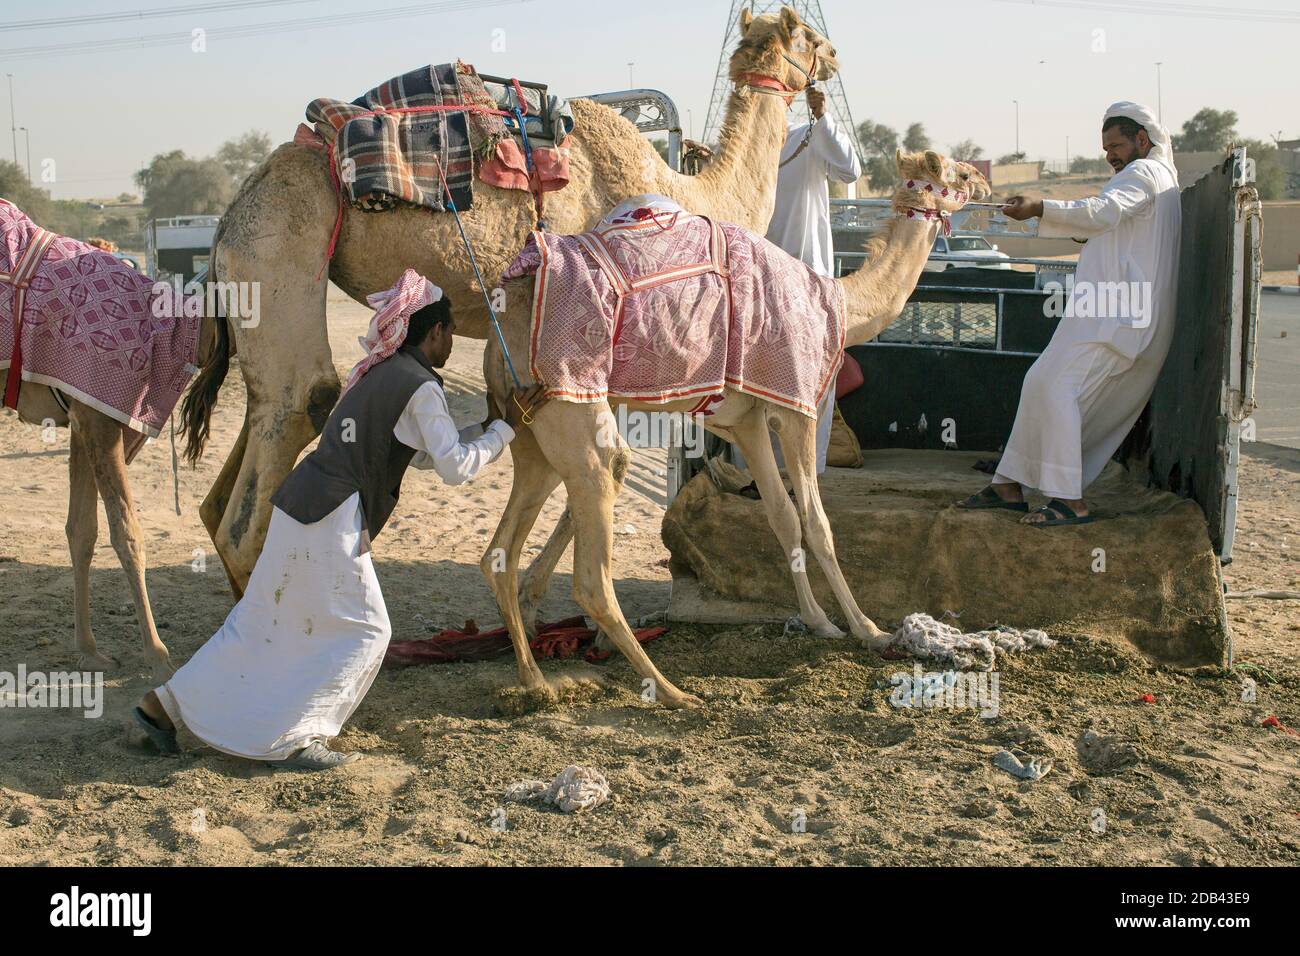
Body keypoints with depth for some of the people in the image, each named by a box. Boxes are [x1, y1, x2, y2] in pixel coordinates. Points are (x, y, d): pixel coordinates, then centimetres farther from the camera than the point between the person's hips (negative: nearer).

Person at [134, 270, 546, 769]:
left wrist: (486, 428, 26)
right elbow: (456, 468, -8)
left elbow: (420, 452, 26)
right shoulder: (420, 386, -9)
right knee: (363, 632, 5)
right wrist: (505, 428, 3)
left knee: (260, 622, 18)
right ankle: (293, 740, 5)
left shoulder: (376, 373, 18)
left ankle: (165, 703, 24)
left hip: (296, 504, 9)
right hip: (330, 524, -9)